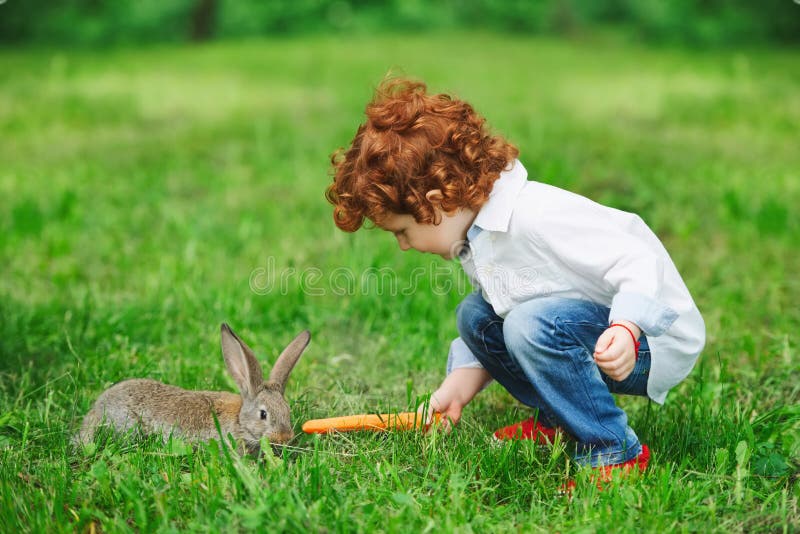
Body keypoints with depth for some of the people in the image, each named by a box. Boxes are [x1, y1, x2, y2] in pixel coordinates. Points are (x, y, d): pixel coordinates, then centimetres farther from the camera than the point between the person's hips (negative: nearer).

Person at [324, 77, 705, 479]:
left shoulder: (537, 219, -28)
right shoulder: (478, 236, 5)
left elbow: (639, 262, -29)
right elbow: (501, 319, 14)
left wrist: (625, 330, -44)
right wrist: (458, 387, 3)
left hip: (654, 338, -9)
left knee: (534, 324, -33)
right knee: (475, 315, 6)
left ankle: (615, 451, -18)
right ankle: (559, 421, 13)